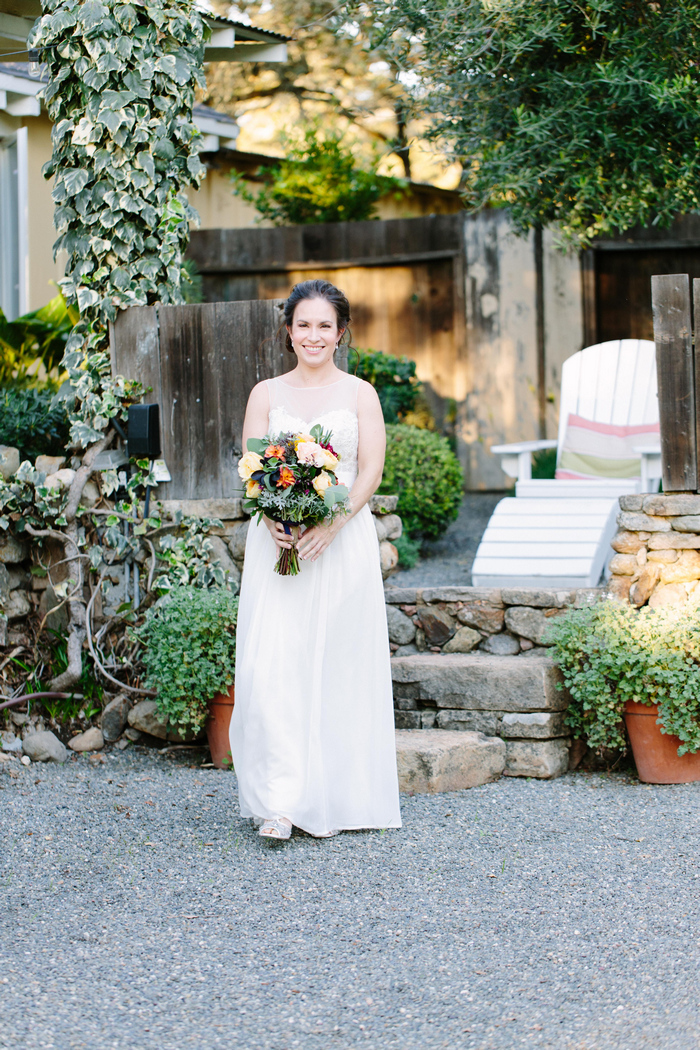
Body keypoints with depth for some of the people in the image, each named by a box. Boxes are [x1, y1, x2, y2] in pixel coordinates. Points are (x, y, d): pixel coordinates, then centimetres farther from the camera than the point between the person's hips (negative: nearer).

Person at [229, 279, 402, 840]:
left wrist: (332, 524, -16)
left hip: (343, 543, -1)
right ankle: (281, 800, -7)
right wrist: (271, 518, -15)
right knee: (271, 666, -10)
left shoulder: (360, 394, 6)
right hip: (276, 543, 1)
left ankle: (330, 799, 11)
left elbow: (371, 471, -1)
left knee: (335, 667, 0)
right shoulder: (266, 394, 10)